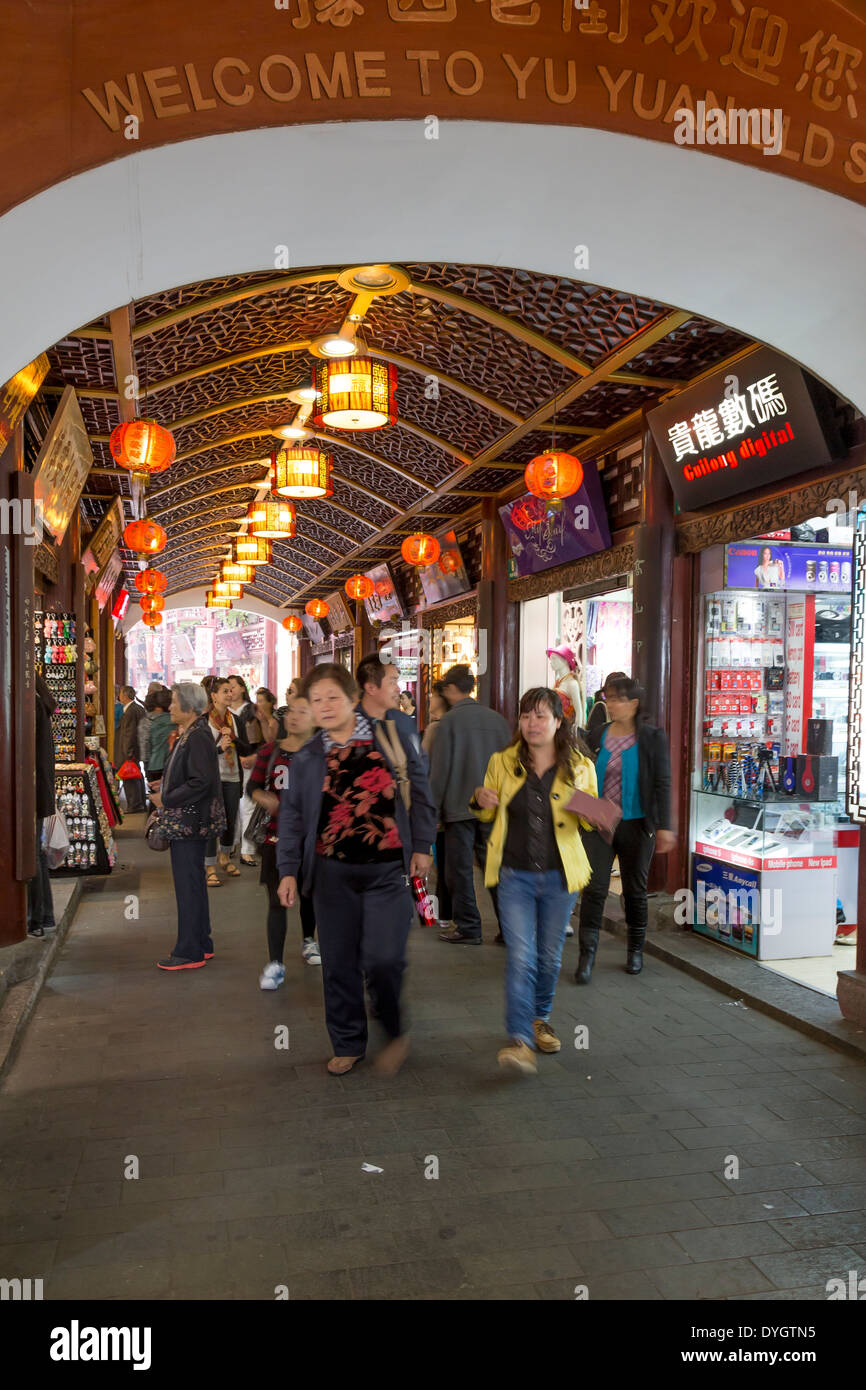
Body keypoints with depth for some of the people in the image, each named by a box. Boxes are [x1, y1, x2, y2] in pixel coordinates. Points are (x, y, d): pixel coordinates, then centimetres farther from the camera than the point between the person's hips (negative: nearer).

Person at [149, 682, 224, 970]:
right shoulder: (187, 735, 13)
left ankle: (189, 953, 5)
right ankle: (202, 944, 27)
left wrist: (166, 800, -17)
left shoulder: (197, 737, -18)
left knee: (188, 885, -3)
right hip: (185, 823, 11)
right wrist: (164, 793, 9)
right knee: (193, 883, 17)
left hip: (189, 823, -11)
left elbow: (200, 782, -24)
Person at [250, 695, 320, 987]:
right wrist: (266, 800, -15)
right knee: (276, 900, -2)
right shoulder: (269, 752, 0)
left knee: (309, 893, 18)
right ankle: (275, 964, 4)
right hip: (277, 836, 0)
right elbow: (252, 788, 5)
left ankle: (308, 940, 44)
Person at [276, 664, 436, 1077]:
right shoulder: (306, 759, 7)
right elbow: (292, 817, 8)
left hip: (387, 870, -2)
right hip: (333, 872, 2)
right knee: (338, 962, 8)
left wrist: (421, 846, 2)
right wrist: (289, 870, 1)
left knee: (382, 958, -9)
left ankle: (394, 1032, 19)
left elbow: (419, 792, 6)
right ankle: (348, 1044, 27)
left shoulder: (390, 738, 2)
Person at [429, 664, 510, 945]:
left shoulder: (449, 721, -9)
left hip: (459, 806, -5)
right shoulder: (496, 718, 5)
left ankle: (467, 928, 10)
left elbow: (439, 768, -10)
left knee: (459, 868, 5)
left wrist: (434, 807, -3)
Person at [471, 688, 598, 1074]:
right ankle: (520, 1041, -8)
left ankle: (540, 1020, 37)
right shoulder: (503, 762, 0)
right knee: (520, 956, -11)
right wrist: (481, 802, -12)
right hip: (515, 875, -1)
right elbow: (489, 814, 12)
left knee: (549, 956, 15)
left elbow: (590, 820, 5)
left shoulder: (579, 765, -1)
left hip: (559, 875, 1)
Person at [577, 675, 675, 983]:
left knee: (635, 889, 12)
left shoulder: (652, 738, -4)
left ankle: (636, 950, 30)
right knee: (594, 888, -6)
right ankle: (587, 955, 0)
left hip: (636, 824, -2)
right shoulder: (597, 736, 5)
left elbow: (662, 784, -5)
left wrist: (664, 827, -10)